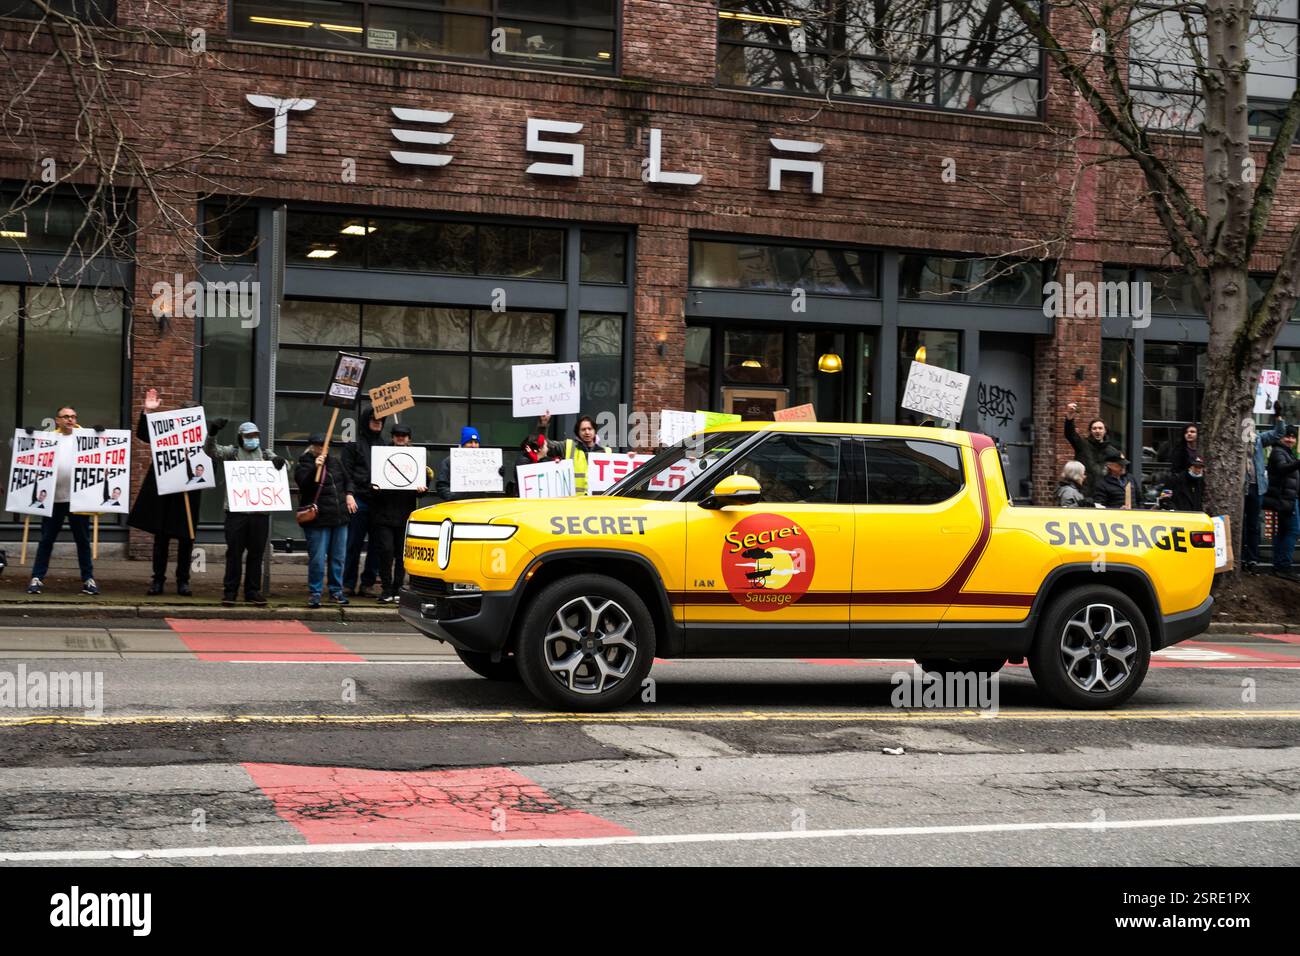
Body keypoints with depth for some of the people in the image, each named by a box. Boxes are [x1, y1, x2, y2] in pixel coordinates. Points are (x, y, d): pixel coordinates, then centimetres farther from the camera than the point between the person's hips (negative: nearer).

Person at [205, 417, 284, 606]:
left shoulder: (265, 454, 15)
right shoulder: (232, 452, 6)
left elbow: (276, 460, 5)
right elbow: (211, 450, -6)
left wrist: (278, 461, -19)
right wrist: (212, 434, -24)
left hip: (260, 511, 3)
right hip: (236, 511, -3)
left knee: (256, 553, 7)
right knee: (234, 552, 1)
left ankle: (253, 591, 14)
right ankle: (229, 591, 7)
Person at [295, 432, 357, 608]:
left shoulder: (335, 462, 14)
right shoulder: (304, 465, -3)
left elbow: (348, 480, 25)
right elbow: (303, 485, -20)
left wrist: (349, 494, 8)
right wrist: (315, 468, -29)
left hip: (339, 517, 6)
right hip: (318, 519, -6)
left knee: (338, 557, 10)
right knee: (317, 559, -8)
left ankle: (336, 590, 21)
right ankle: (314, 593, 1)